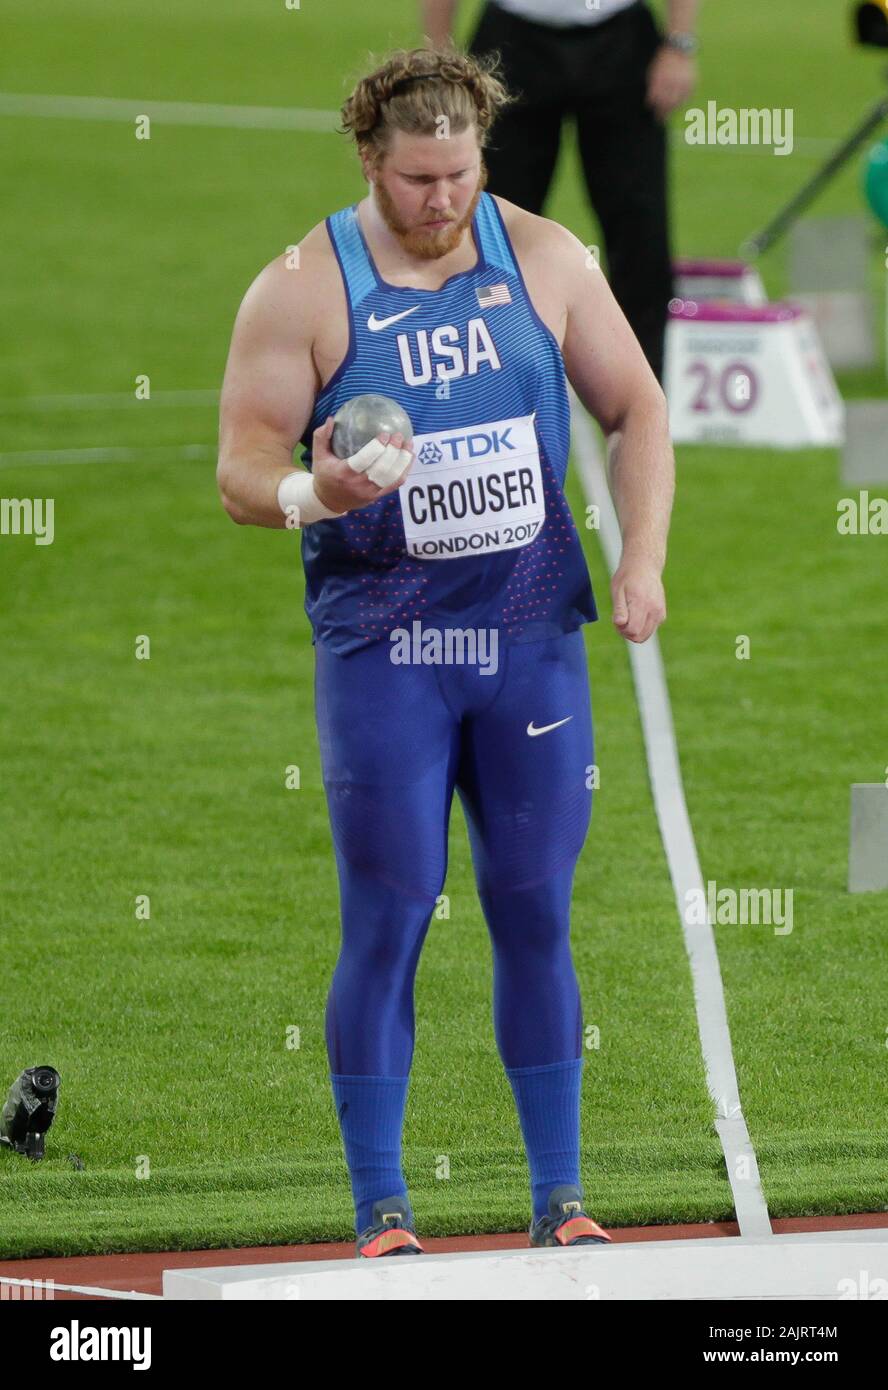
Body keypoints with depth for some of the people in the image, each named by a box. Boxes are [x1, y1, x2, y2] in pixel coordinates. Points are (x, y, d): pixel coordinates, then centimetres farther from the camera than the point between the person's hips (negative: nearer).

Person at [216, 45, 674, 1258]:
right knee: (388, 921, -4)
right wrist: (309, 494, -27)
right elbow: (241, 465, -5)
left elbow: (635, 409, 11)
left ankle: (558, 1199, 12)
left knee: (535, 915, 5)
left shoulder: (544, 259, 4)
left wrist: (643, 556, -1)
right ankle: (381, 1214, 1)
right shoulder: (303, 289, -4)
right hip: (382, 646, -3)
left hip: (532, 637, 3)